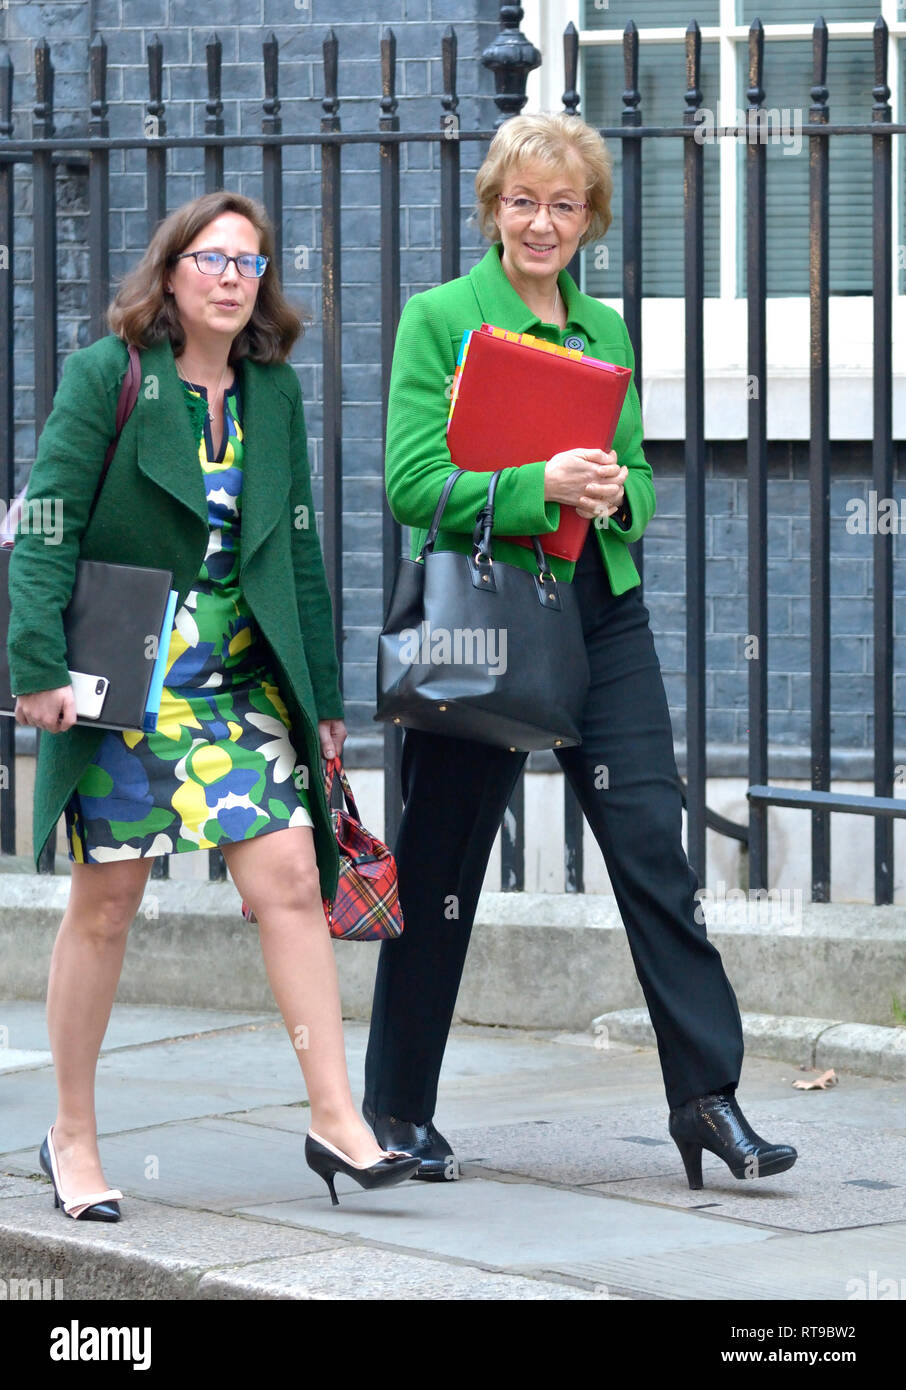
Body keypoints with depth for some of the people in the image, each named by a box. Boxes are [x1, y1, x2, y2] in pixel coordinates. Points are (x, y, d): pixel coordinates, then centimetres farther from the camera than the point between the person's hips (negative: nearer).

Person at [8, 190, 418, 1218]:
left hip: (240, 675, 4)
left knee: (290, 875, -9)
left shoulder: (272, 390, 10)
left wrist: (321, 692, 14)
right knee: (105, 902, 1)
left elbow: (298, 545, 14)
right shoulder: (105, 373, -4)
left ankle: (335, 1120, -7)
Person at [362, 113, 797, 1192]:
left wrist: (613, 491, -6)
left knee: (654, 849, -6)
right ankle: (396, 1110, 17)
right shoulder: (440, 317, -2)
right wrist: (540, 486, -22)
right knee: (439, 868, 4)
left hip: (603, 617, 4)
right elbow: (412, 483, -10)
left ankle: (707, 1097, -3)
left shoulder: (605, 332, 13)